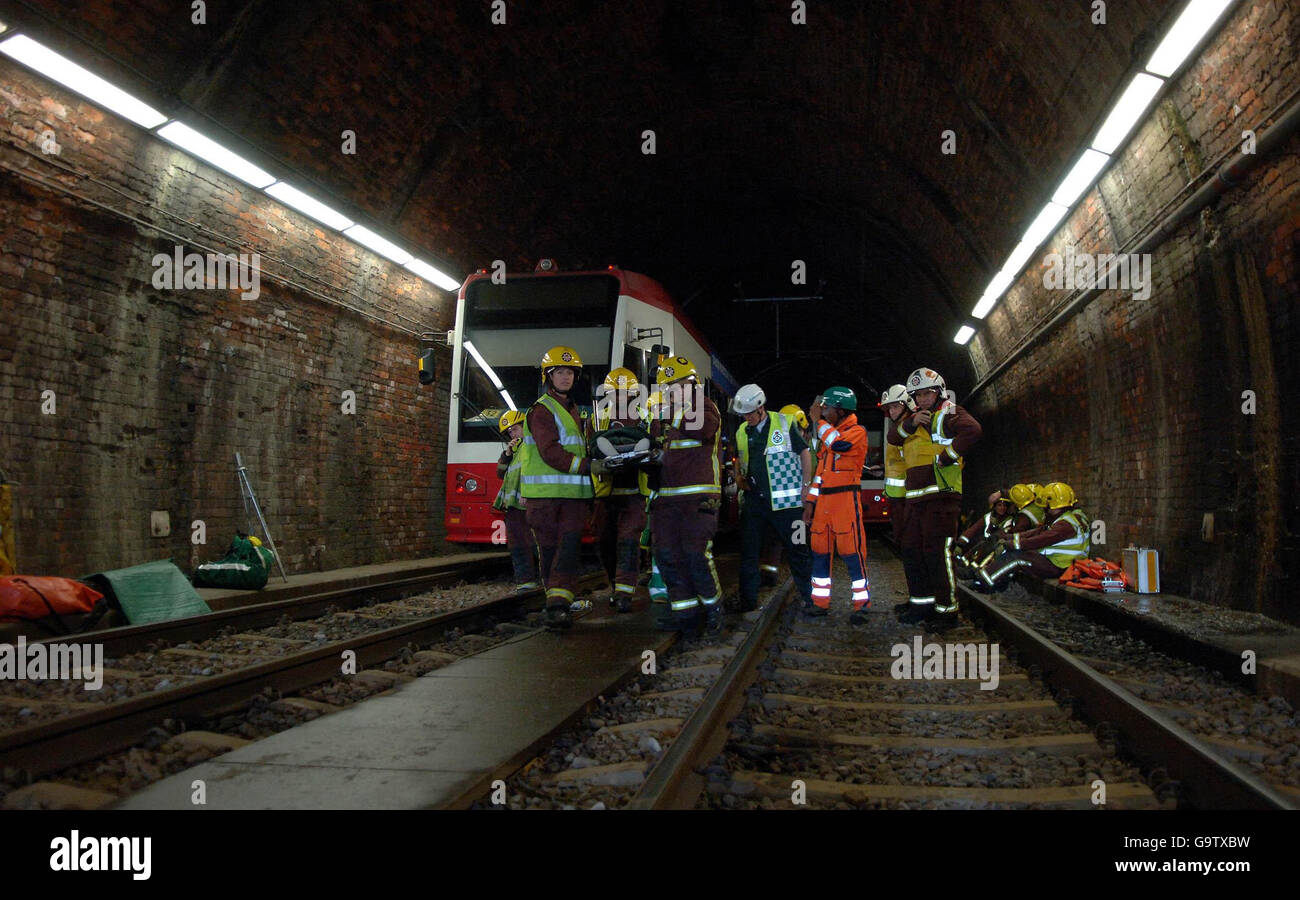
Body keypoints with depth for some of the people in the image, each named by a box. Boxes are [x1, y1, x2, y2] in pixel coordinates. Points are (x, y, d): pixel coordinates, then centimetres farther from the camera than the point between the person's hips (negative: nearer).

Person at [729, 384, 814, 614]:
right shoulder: (742, 431, 10)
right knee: (748, 551, 7)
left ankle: (810, 597, 14)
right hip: (754, 500, 5)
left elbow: (804, 454, 1)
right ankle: (748, 599, 17)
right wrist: (739, 476, 5)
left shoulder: (785, 424, -4)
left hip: (785, 501, -5)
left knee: (797, 549, 3)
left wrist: (805, 487, -2)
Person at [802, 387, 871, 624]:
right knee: (819, 550, 8)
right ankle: (821, 602, 16)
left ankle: (862, 604, -3)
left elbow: (838, 443, -26)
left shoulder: (857, 432, -5)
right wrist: (810, 501, 16)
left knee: (851, 550, -8)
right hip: (824, 498, 8)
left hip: (846, 497, -8)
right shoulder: (828, 433, 20)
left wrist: (818, 420, -12)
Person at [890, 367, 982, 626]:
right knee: (911, 550, 13)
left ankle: (947, 609, -6)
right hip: (916, 496, 9)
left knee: (937, 552, -12)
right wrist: (910, 424, -9)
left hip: (942, 494, -9)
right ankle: (921, 602, 24)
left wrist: (948, 456, -17)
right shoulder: (916, 419, 24)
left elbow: (972, 430, -20)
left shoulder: (948, 413, 0)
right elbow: (894, 438, 9)